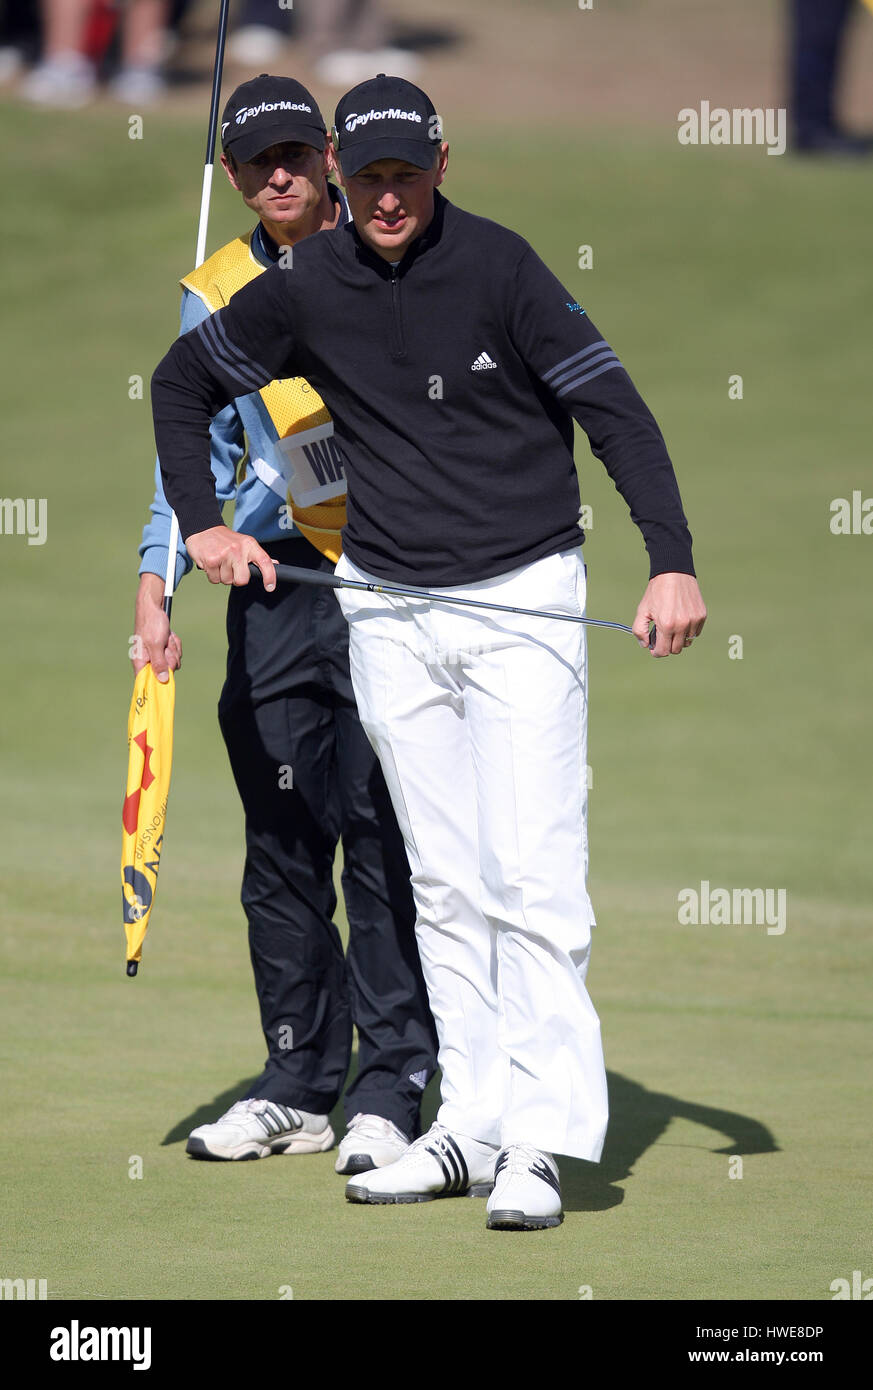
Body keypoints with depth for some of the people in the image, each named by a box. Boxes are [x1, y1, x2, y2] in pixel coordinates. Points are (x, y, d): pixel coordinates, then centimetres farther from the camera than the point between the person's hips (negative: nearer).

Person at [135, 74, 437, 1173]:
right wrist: (157, 579, -2)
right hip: (279, 579, 4)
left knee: (384, 832, -7)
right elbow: (196, 450, 9)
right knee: (281, 838, 6)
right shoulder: (215, 296, 9)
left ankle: (390, 1092, -3)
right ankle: (300, 1088, 16)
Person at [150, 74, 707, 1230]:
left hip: (522, 601, -4)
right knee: (444, 885, 7)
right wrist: (201, 526, 7)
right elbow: (182, 381, 16)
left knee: (535, 874, -10)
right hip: (389, 614, 4)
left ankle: (541, 1137, -12)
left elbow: (615, 408, -16)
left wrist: (673, 563, -26)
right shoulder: (304, 291, 0)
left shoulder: (499, 268, -12)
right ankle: (472, 1125, 11)